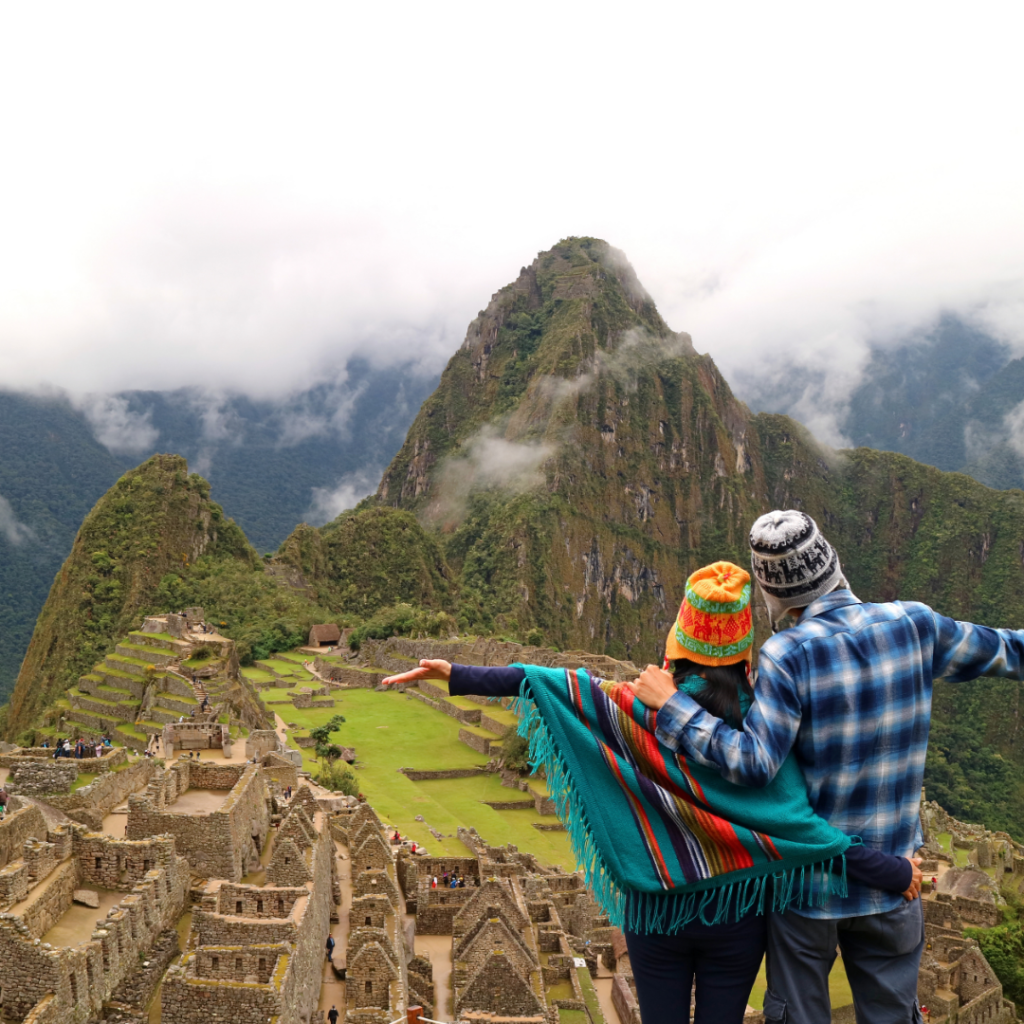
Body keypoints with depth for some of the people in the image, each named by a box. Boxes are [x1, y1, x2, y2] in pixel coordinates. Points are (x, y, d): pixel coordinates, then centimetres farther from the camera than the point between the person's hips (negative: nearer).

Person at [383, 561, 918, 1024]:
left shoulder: (646, 711, -16)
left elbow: (562, 686, -22)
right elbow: (801, 823, -18)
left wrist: (458, 676, -20)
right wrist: (893, 871, -8)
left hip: (656, 910, 0)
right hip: (736, 915, 0)